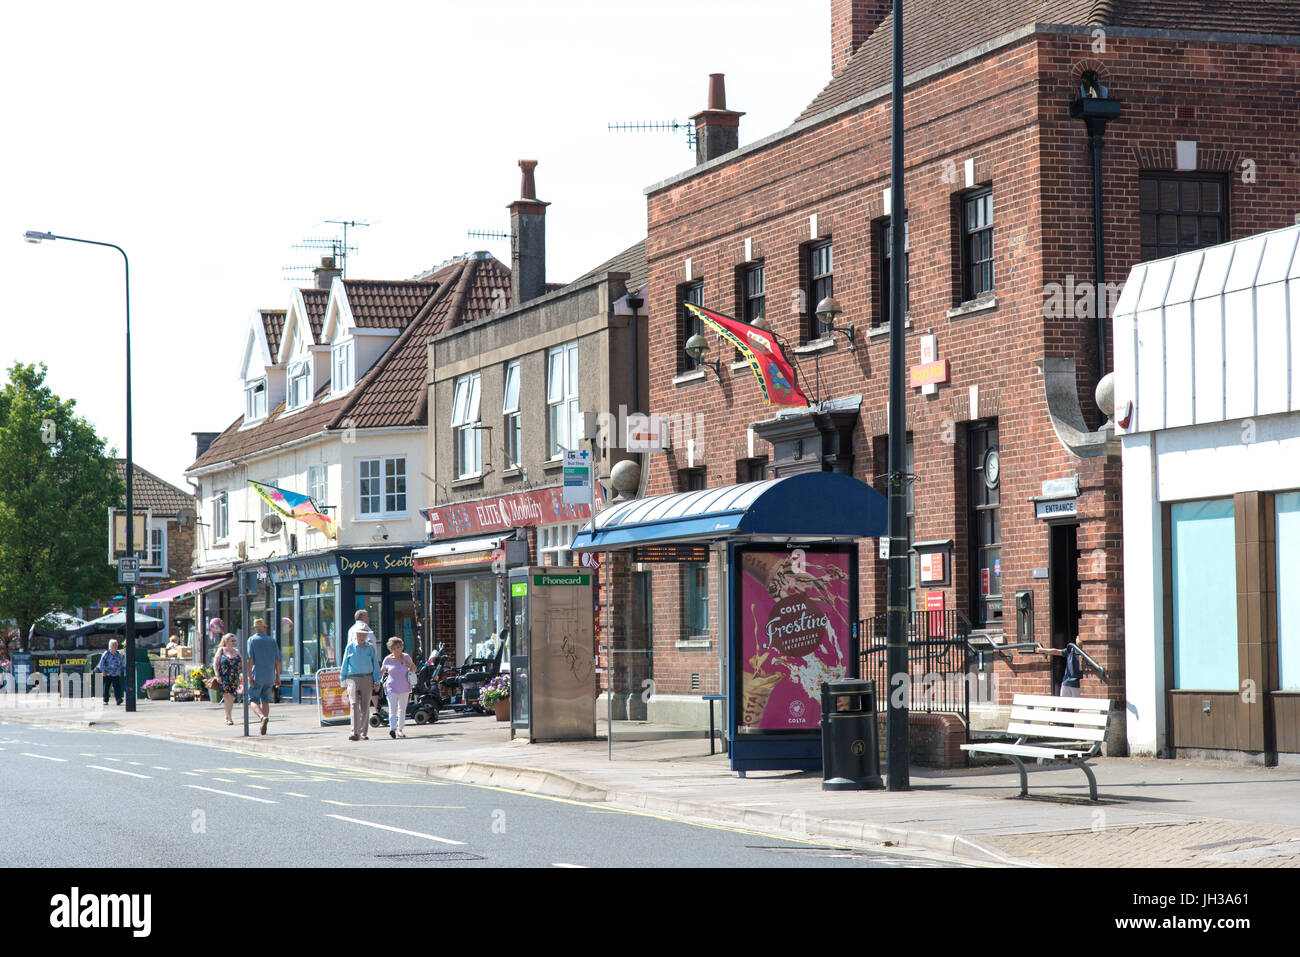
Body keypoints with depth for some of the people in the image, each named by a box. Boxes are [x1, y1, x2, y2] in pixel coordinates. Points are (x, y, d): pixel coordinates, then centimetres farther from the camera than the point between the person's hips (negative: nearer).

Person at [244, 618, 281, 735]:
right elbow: (277, 660, 7)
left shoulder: (251, 640, -2)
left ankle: (263, 717, -26)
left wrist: (249, 676, -12)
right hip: (270, 676, 4)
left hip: (257, 675, -4)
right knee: (265, 700, 13)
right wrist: (277, 676, 13)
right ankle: (263, 728, 7)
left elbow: (249, 659, -11)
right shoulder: (272, 641, 9)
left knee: (252, 701, 2)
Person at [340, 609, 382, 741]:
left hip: (367, 678, 2)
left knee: (365, 706, 4)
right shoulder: (350, 647, 4)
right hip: (353, 678, -2)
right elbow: (345, 664, 10)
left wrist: (376, 681, 5)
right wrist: (343, 679, 8)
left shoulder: (370, 648, 7)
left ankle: (363, 733, 10)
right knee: (354, 704, -14)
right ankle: (355, 732, -21)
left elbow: (375, 665, 9)